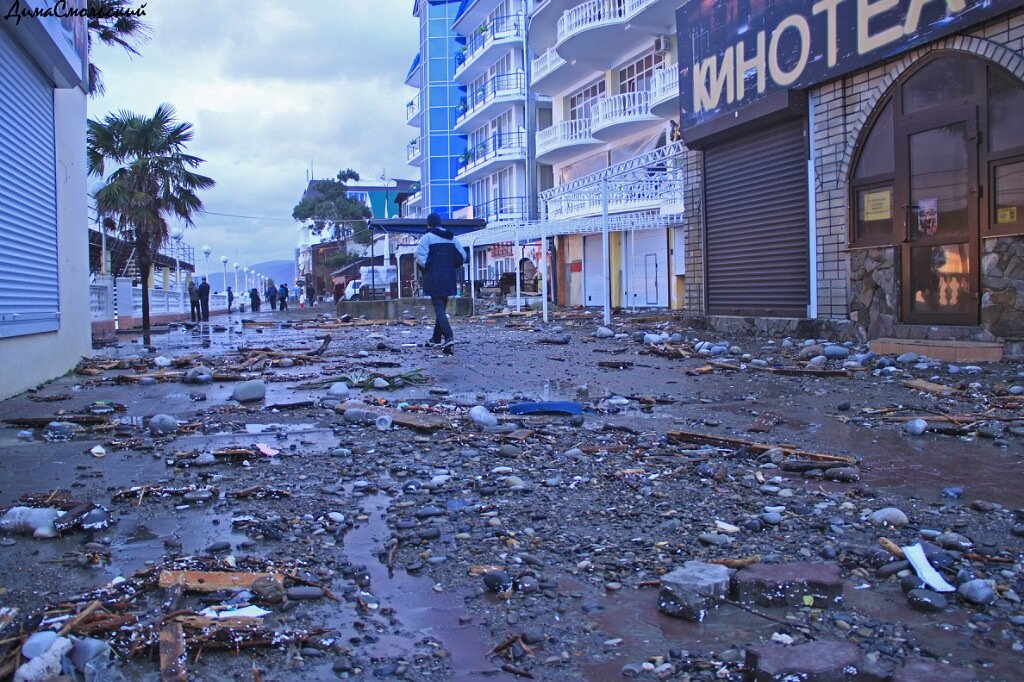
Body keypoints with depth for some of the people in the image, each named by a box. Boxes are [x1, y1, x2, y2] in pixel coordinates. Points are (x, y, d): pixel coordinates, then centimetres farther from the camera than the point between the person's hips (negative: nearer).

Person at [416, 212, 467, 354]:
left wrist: (423, 264, 4)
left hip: (434, 279, -6)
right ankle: (436, 338, 26)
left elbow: (421, 257, -17)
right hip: (449, 279, 6)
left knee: (438, 308, -7)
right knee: (442, 307, 17)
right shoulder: (452, 238, 9)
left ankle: (448, 337, -25)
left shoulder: (427, 237, -8)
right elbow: (463, 256, 7)